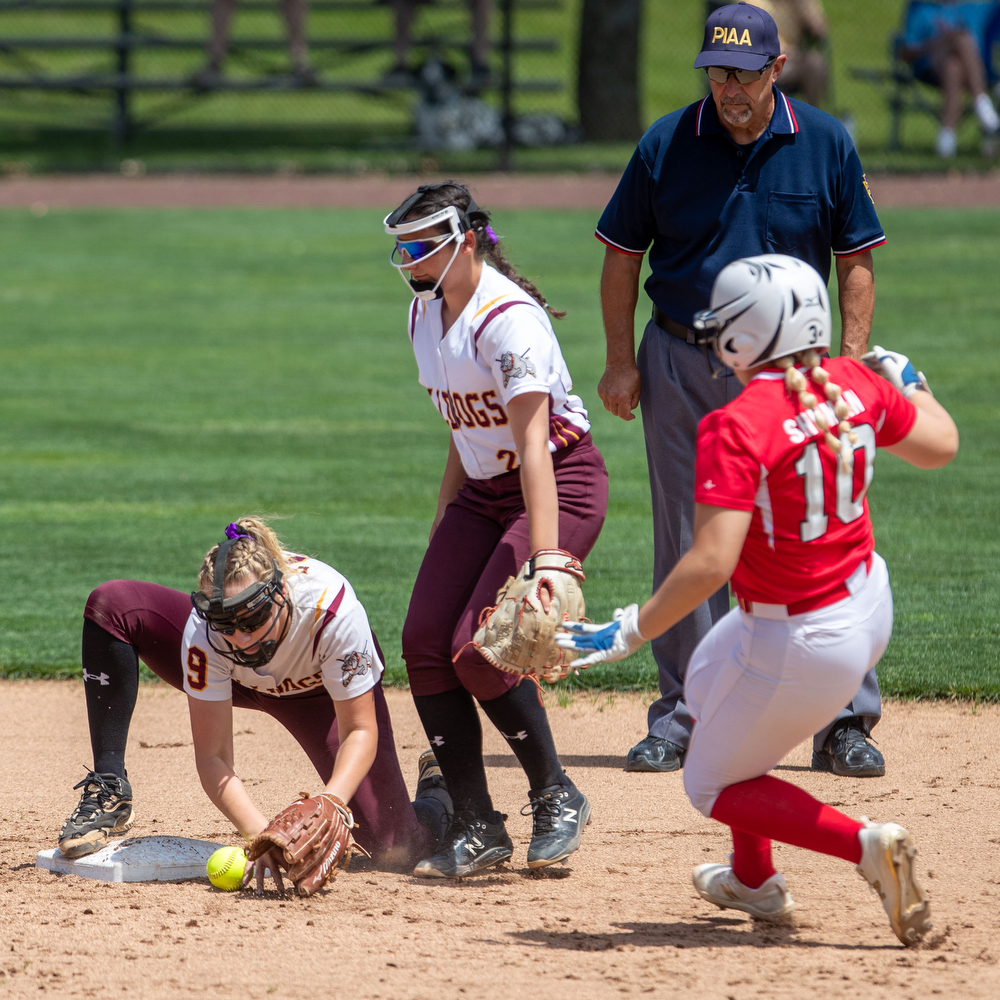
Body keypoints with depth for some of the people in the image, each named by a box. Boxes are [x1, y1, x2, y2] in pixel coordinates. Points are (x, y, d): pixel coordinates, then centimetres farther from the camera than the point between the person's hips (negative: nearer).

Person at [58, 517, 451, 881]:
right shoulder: (203, 632, -37)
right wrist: (261, 833, -49)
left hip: (321, 692, -1)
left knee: (394, 850, -15)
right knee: (111, 603, -25)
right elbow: (212, 757, -32)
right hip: (241, 683, 1)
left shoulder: (333, 610, -41)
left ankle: (434, 790, 25)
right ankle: (108, 793, -14)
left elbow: (360, 731, -31)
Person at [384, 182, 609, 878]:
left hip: (561, 484, -9)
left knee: (477, 649, -19)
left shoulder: (508, 319, -24)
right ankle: (476, 828, 2)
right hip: (484, 489, 9)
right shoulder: (426, 313, 4)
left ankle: (557, 800, 0)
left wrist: (544, 558, -41)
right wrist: (445, 522, 14)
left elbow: (533, 444, -33)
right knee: (425, 643, -5)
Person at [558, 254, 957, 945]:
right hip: (870, 604, 8)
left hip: (804, 645, -8)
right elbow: (941, 444, 12)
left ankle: (866, 845, -5)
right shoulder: (856, 386, -7)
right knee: (709, 686, 33)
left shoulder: (737, 427, -27)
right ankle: (756, 882, 41)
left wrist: (630, 633, -24)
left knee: (715, 786, 15)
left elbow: (711, 563, -32)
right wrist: (906, 383, 31)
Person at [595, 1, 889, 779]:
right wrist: (621, 360, 1)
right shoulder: (666, 146, -2)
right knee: (686, 546, 7)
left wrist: (852, 362, -5)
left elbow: (856, 261, 3)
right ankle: (683, 714, 16)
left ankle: (846, 721, -1)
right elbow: (623, 254, 7)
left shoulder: (826, 145, -2)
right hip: (682, 368, 1)